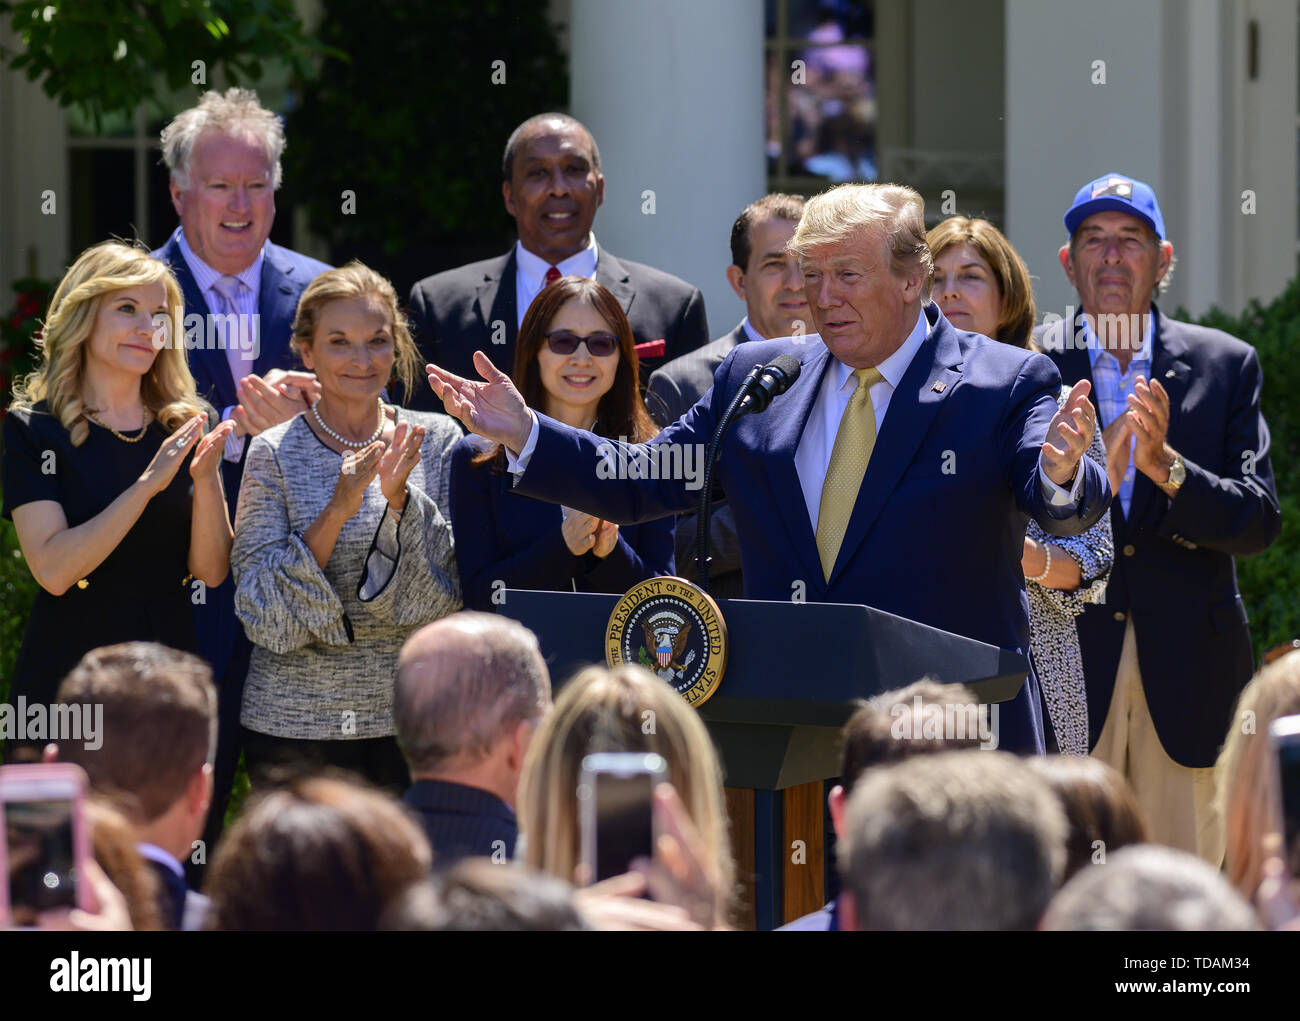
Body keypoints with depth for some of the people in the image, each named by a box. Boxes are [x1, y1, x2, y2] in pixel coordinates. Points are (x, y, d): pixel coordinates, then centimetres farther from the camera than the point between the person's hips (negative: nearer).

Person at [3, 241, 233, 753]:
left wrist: (205, 478, -15)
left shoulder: (185, 427, 7)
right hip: (65, 684, -3)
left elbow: (211, 571, 1)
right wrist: (148, 484, -21)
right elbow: (53, 570, -16)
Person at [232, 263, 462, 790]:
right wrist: (335, 513, -21)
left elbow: (442, 597, -3)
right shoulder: (275, 452, -2)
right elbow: (264, 614, -9)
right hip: (296, 723, -1)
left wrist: (400, 499, -18)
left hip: (411, 719, 1)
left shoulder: (437, 439, 4)